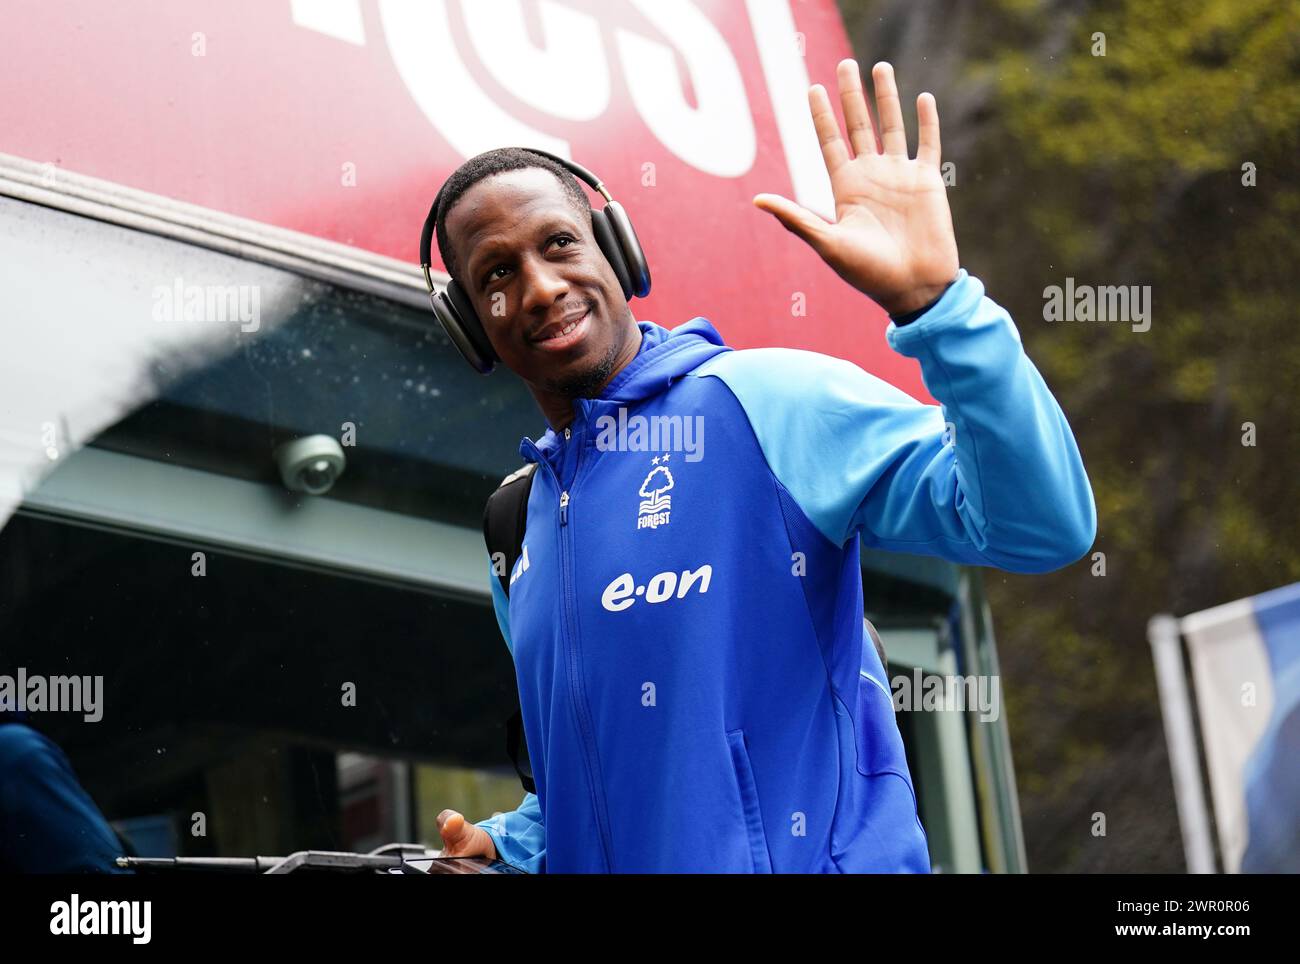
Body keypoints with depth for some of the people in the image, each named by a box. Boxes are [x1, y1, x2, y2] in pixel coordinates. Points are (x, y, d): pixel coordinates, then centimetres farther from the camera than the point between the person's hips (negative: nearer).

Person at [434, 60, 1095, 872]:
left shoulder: (768, 402, -11)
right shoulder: (524, 525, 11)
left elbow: (1043, 524, -22)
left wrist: (933, 301, -31)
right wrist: (512, 845, 5)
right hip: (599, 861, 7)